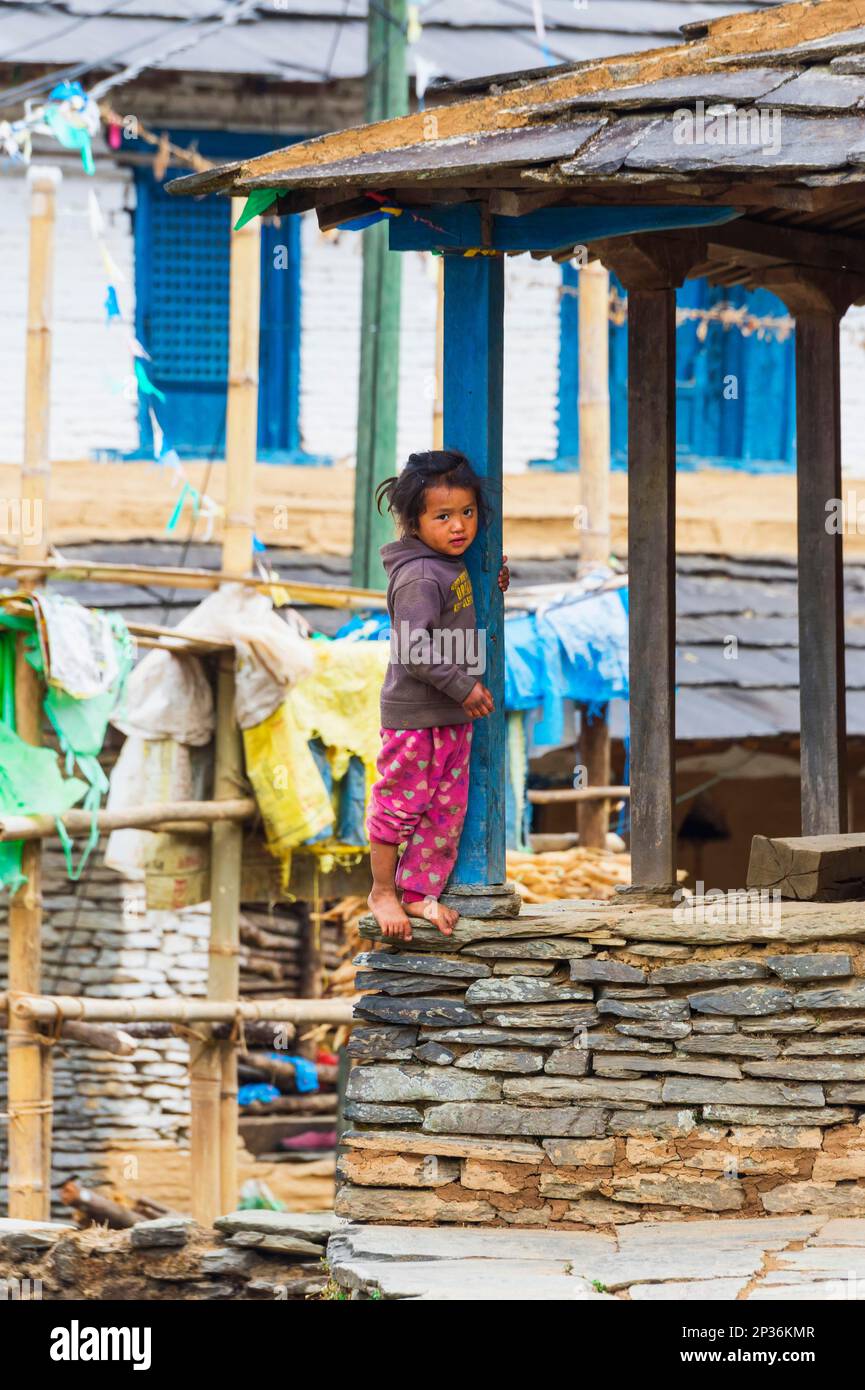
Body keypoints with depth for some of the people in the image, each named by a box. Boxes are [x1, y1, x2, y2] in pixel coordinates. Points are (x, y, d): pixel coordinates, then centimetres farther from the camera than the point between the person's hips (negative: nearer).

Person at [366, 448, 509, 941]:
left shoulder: (453, 564, 7)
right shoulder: (419, 576, -21)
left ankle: (420, 891, 23)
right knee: (402, 803, 4)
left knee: (448, 807, 13)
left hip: (454, 715, 9)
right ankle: (384, 891, 18)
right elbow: (413, 647, -27)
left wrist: (494, 584, 11)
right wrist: (462, 686, -22)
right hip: (415, 715, -9)